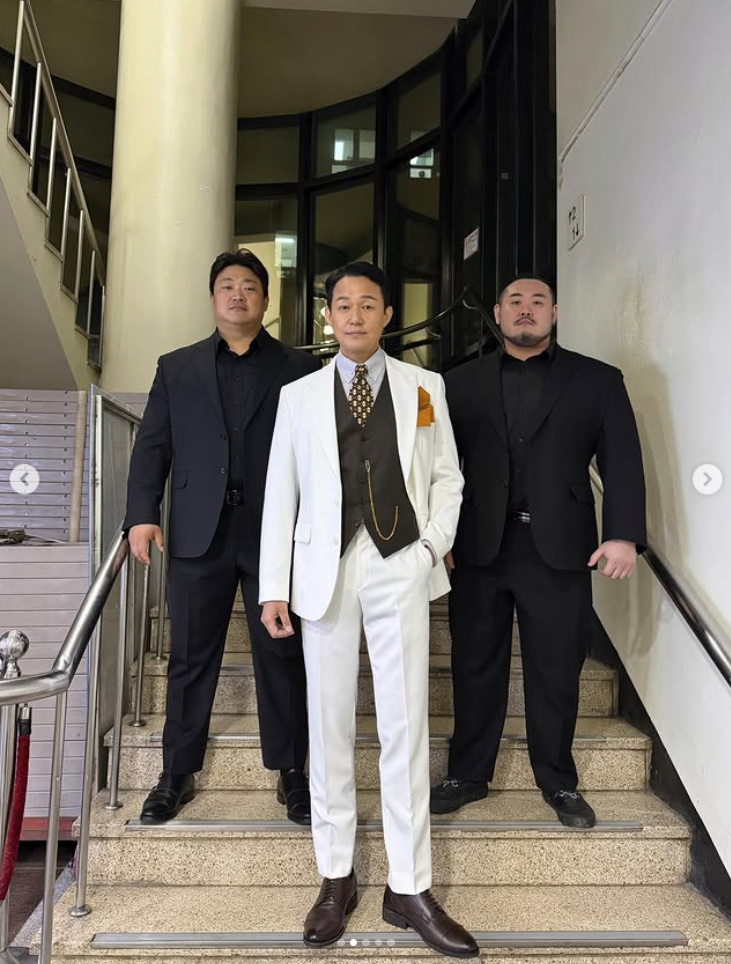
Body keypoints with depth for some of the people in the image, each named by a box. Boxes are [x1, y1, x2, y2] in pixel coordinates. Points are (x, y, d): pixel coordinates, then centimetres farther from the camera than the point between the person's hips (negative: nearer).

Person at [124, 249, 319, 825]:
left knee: (282, 656, 5)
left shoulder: (300, 369, 8)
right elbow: (152, 446, 9)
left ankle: (291, 773, 20)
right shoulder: (176, 368, 14)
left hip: (277, 534, -1)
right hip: (198, 536, 2)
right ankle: (177, 775, 24)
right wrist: (142, 514, -4)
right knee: (191, 658, 9)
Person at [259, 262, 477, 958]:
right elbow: (280, 492, 5)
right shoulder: (299, 395, 9)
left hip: (401, 568, 0)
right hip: (326, 568, 1)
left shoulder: (424, 389, 9)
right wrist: (273, 587, 1)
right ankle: (336, 879, 23)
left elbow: (447, 476, 11)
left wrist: (434, 544, -4)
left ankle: (409, 889, 16)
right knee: (330, 724, 7)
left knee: (406, 725, 2)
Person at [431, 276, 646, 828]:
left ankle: (559, 782, 29)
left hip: (559, 550, -1)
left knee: (557, 672, 9)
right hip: (479, 549, 1)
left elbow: (622, 464, 0)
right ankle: (468, 775, 28)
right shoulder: (464, 382, 10)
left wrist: (624, 534, -11)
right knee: (476, 668, 11)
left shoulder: (598, 380, 7)